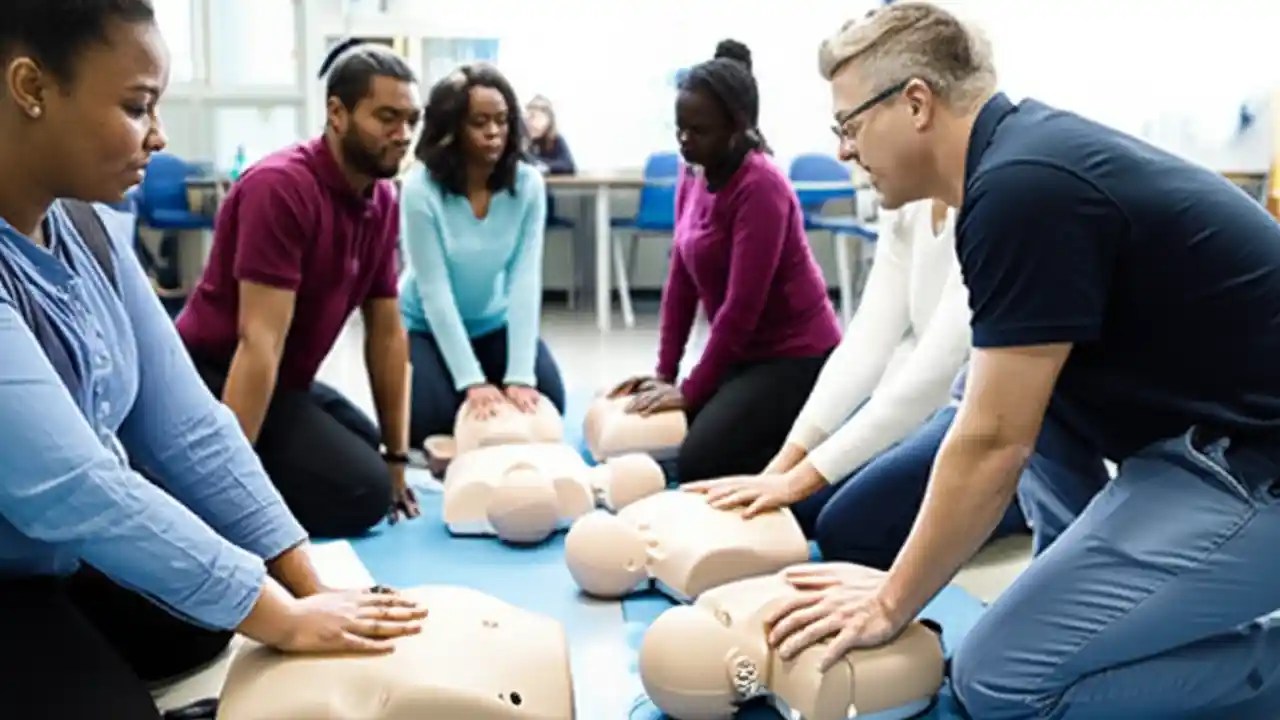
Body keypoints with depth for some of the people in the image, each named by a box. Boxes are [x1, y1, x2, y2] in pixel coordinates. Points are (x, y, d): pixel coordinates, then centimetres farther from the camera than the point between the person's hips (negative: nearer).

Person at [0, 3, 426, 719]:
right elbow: (69, 488, -33)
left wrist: (309, 587, -7)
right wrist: (283, 618, -24)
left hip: (64, 559, 8)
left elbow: (187, 425, -3)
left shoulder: (90, 226, -3)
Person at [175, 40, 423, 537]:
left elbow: (387, 331, 5)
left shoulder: (382, 201, 1)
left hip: (290, 382, 9)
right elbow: (260, 340, -30)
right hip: (216, 380, -9)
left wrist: (396, 457, 4)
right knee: (361, 491, -19)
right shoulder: (282, 186, -24)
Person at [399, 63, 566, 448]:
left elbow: (525, 280, -21)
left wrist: (519, 377, -29)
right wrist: (472, 382, -31)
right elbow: (435, 292, -25)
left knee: (547, 402, -13)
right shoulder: (421, 188, -24)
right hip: (426, 326, -3)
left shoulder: (528, 185, -16)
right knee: (432, 418, -21)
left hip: (494, 323, 3)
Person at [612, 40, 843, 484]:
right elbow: (681, 280, 6)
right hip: (747, 353, 9)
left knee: (699, 463, -18)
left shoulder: (761, 187, -22)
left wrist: (690, 391, -17)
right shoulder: (693, 176, 4)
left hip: (796, 356, -9)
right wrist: (664, 373, 3)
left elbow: (742, 307, -23)